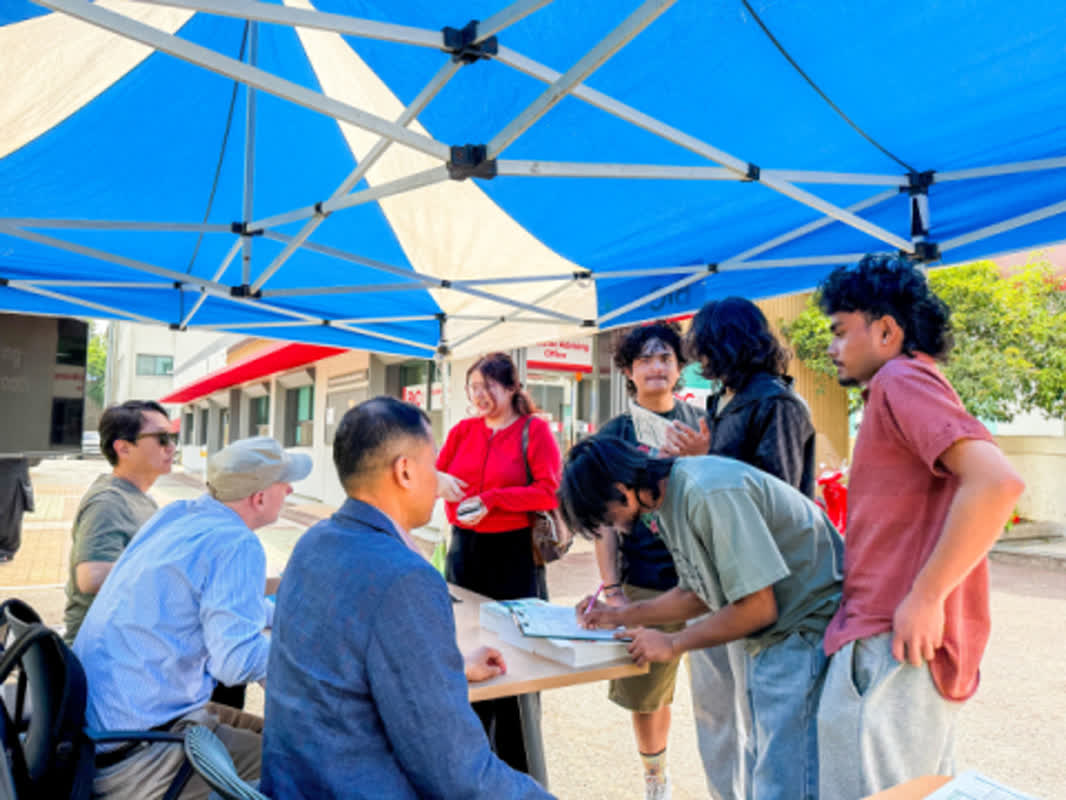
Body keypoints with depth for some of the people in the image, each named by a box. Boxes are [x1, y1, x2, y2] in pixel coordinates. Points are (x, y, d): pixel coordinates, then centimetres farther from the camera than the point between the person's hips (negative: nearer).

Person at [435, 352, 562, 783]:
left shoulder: (534, 429, -7)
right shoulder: (463, 430, 6)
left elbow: (549, 491, -14)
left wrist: (491, 500, -18)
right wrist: (437, 481, -15)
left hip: (514, 553, -4)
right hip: (465, 549, 4)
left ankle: (521, 773, 24)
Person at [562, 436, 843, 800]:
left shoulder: (711, 494, -26)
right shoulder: (667, 500, 3)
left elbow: (758, 606, -24)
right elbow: (698, 593, 12)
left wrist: (673, 643, -14)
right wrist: (620, 615, 6)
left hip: (806, 628, -10)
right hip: (771, 635, 10)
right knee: (764, 770, 20)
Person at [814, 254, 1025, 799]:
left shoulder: (901, 379, -12)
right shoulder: (903, 389, 19)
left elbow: (997, 482, -26)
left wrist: (925, 597, -23)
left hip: (890, 649, -10)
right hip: (910, 650, 10)